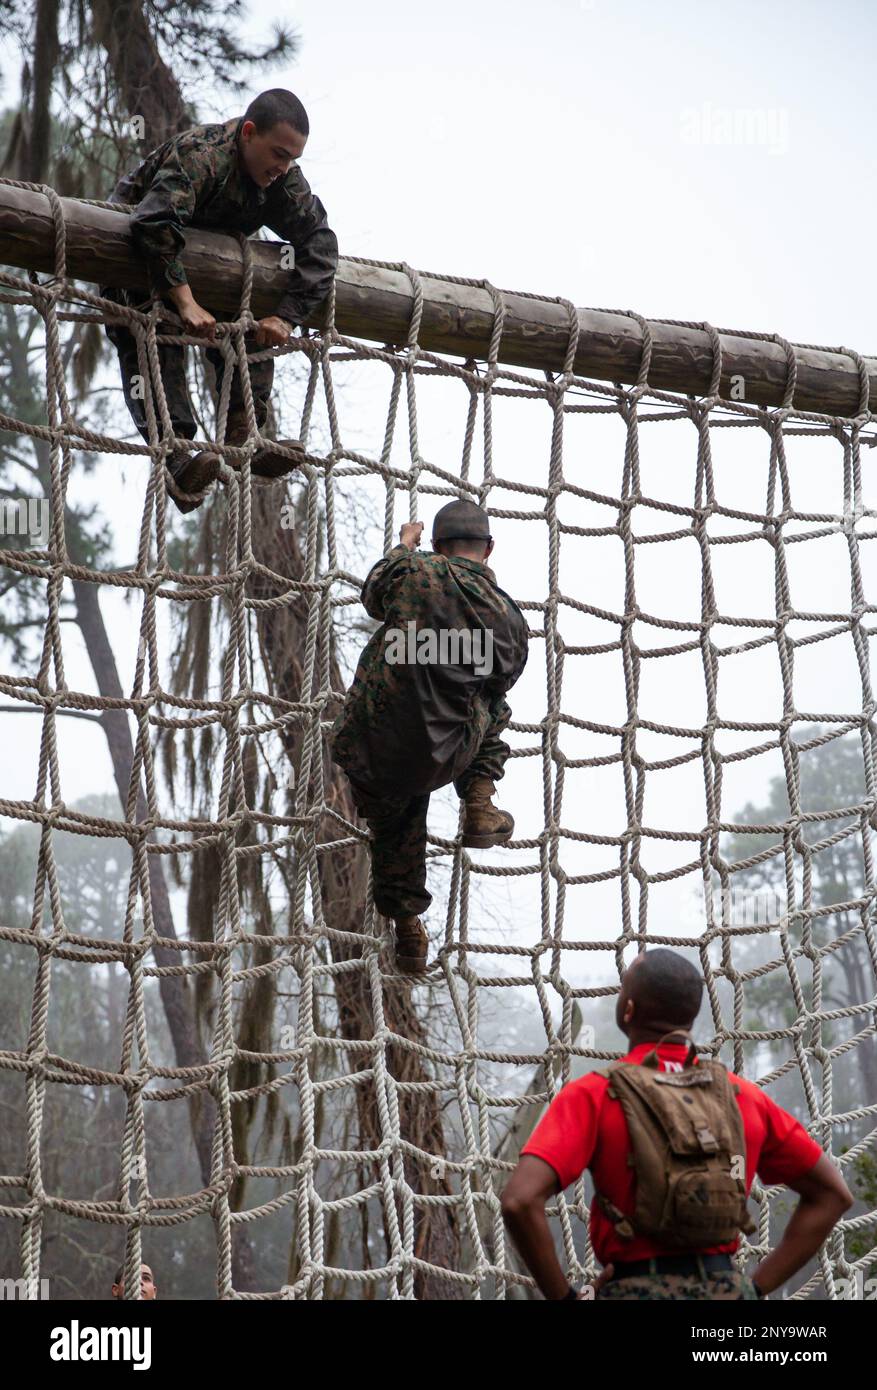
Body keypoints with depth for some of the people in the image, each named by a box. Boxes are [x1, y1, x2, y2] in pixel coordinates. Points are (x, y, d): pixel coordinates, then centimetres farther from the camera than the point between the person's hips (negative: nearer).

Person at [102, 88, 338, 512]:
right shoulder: (199, 155, -35)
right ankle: (175, 459, -40)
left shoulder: (285, 182, -15)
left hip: (205, 261, 6)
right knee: (152, 342, -27)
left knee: (253, 328, -15)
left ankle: (243, 438, -20)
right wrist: (186, 303, -52)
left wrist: (285, 316, -28)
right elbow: (153, 226, -47)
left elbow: (321, 243, -15)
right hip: (136, 255, -6)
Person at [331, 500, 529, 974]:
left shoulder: (414, 572, -10)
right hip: (437, 757, -1)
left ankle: (408, 933, 35)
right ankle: (479, 805, 19)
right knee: (492, 708, 29)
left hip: (366, 751, 1)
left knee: (395, 827, 28)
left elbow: (373, 596, 14)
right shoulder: (510, 619, -4)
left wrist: (404, 545, 30)